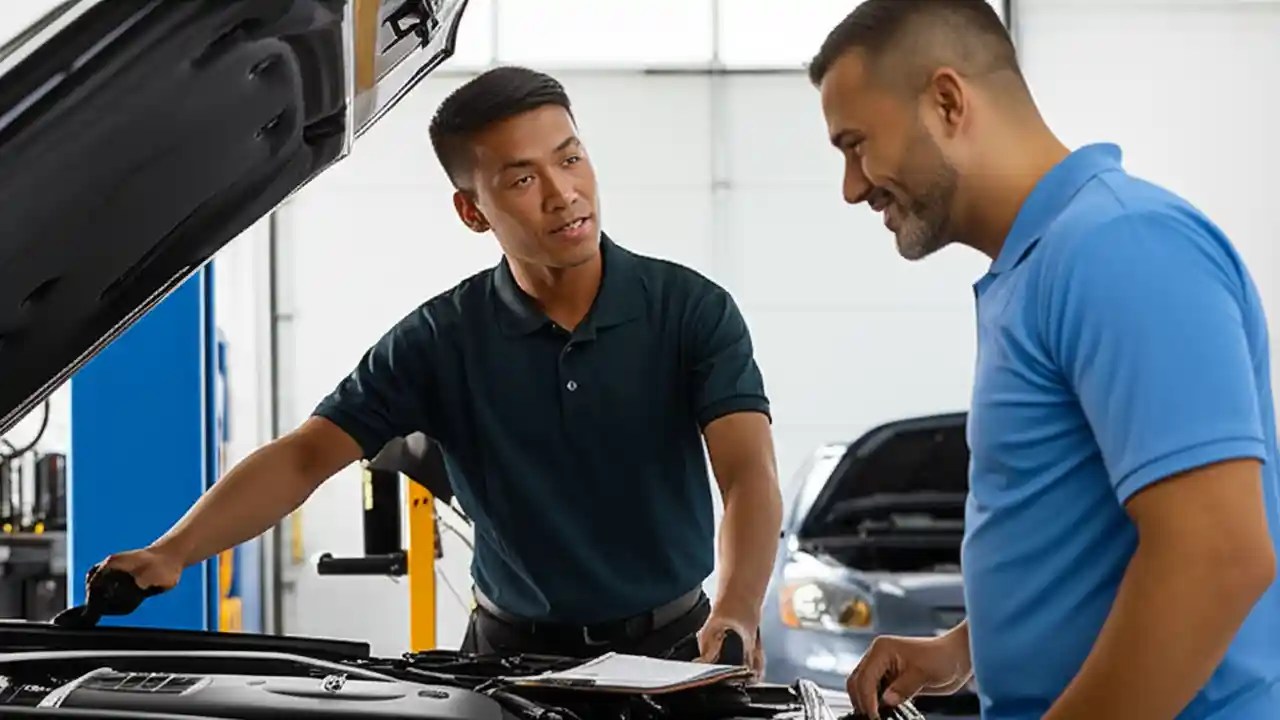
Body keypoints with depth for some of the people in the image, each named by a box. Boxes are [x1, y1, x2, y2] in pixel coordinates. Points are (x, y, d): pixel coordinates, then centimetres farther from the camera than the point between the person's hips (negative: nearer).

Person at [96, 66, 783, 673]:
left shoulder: (694, 310, -9)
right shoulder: (443, 339, -4)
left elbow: (749, 471, -19)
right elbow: (304, 456, -7)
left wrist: (737, 616, -39)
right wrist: (172, 551, -23)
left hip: (671, 648, -1)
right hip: (512, 653, 1)